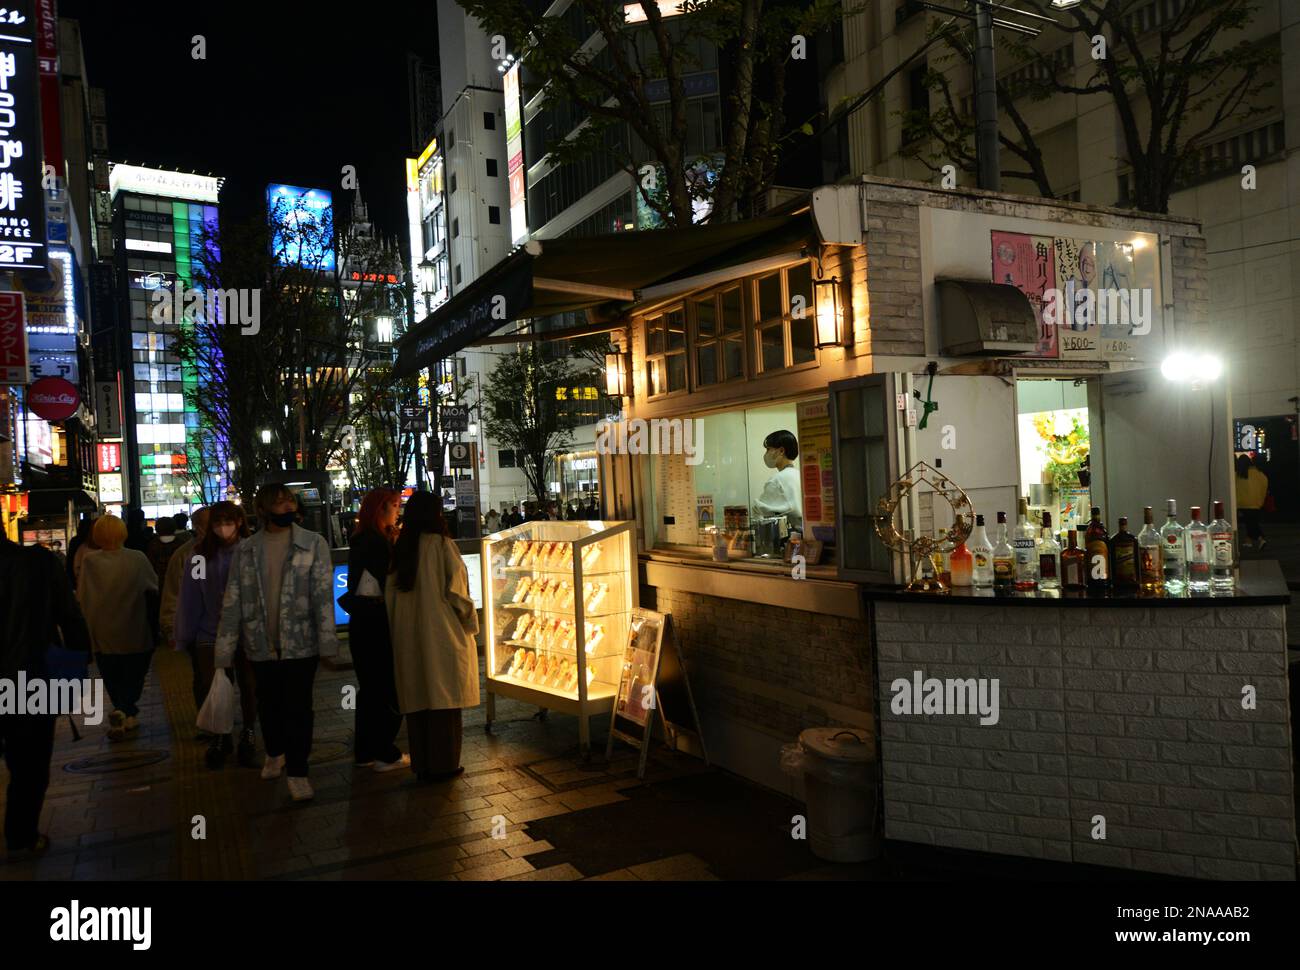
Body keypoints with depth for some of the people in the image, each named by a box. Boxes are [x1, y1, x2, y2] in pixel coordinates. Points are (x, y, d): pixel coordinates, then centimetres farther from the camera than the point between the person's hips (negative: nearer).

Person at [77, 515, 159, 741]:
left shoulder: (89, 561, -10)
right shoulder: (138, 559, -12)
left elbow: (81, 596, -4)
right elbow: (154, 587, -1)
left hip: (103, 635, 1)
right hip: (135, 635, -1)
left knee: (113, 680, 17)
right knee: (133, 678, 12)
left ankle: (128, 716, 12)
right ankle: (123, 711, -7)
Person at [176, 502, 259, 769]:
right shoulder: (200, 554, -1)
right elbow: (189, 597, 2)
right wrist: (184, 636, 2)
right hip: (211, 634, 1)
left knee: (249, 687, 9)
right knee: (212, 688, 1)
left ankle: (248, 736, 29)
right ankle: (219, 737, 24)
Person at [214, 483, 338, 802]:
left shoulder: (314, 544, -4)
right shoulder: (245, 550, 2)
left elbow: (324, 594, -9)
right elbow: (232, 602, 1)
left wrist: (327, 641, -17)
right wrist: (224, 653, -2)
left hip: (301, 644, -2)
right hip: (262, 645, 3)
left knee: (298, 708, 0)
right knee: (268, 705, 18)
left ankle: (297, 771, 15)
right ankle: (275, 753, 43)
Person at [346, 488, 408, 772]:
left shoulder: (361, 540, 12)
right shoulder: (377, 541, -17)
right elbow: (389, 583, -18)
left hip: (361, 618, 10)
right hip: (377, 619, -10)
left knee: (370, 685, 16)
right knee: (389, 687, 0)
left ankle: (365, 751, 25)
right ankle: (386, 754, 7)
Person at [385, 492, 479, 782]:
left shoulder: (400, 549, 5)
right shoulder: (441, 545, -10)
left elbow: (390, 595, 8)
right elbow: (456, 592, -10)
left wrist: (398, 631, 17)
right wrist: (471, 624, 4)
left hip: (407, 638, 5)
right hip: (442, 633, -5)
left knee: (417, 700, 11)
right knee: (443, 698, 3)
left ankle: (422, 764, 19)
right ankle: (443, 764, 8)